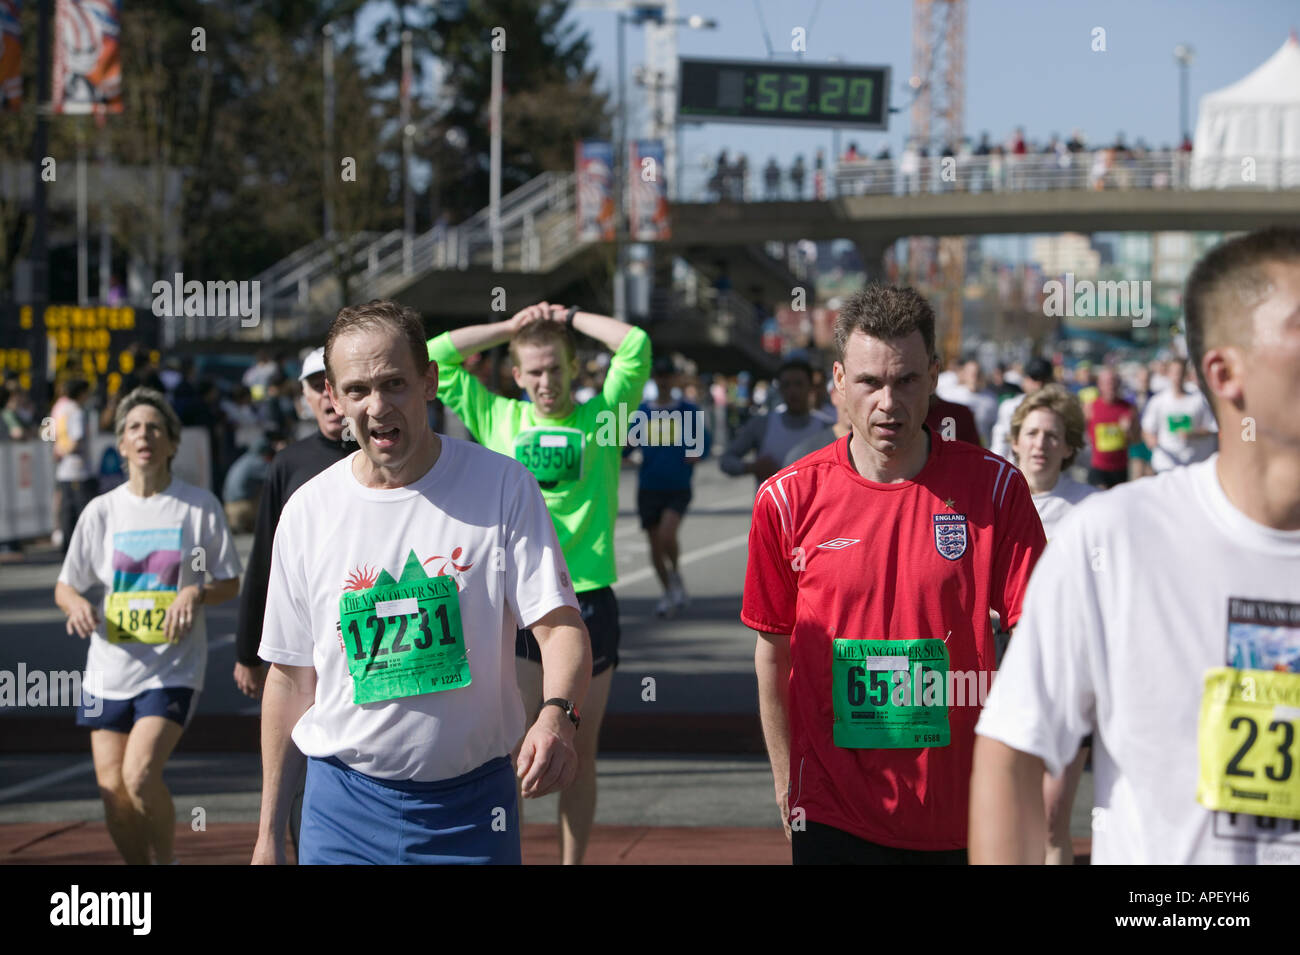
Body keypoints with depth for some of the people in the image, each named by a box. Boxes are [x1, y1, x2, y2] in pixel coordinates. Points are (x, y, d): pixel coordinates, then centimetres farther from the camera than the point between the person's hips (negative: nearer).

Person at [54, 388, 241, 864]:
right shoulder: (101, 511, 5)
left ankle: (166, 861, 2)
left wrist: (196, 593, -16)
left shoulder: (200, 506, 0)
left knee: (140, 775, -21)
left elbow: (230, 583, 6)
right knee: (112, 788, 1)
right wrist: (77, 604, -14)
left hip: (173, 669, -3)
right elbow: (64, 587, 9)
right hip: (110, 668, 3)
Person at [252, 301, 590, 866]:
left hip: (472, 800, -1)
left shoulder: (503, 488, -4)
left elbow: (561, 625, -9)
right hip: (344, 803, 1)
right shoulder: (307, 512, 2)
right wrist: (270, 833, 8)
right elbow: (292, 676, 8)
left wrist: (557, 714, -31)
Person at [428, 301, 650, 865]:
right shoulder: (497, 419, 7)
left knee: (580, 755, 8)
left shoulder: (600, 418, 5)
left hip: (589, 601, 0)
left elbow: (636, 346, -6)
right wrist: (511, 326, 3)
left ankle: (573, 863, 17)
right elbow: (437, 356, 4)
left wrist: (568, 318, 2)